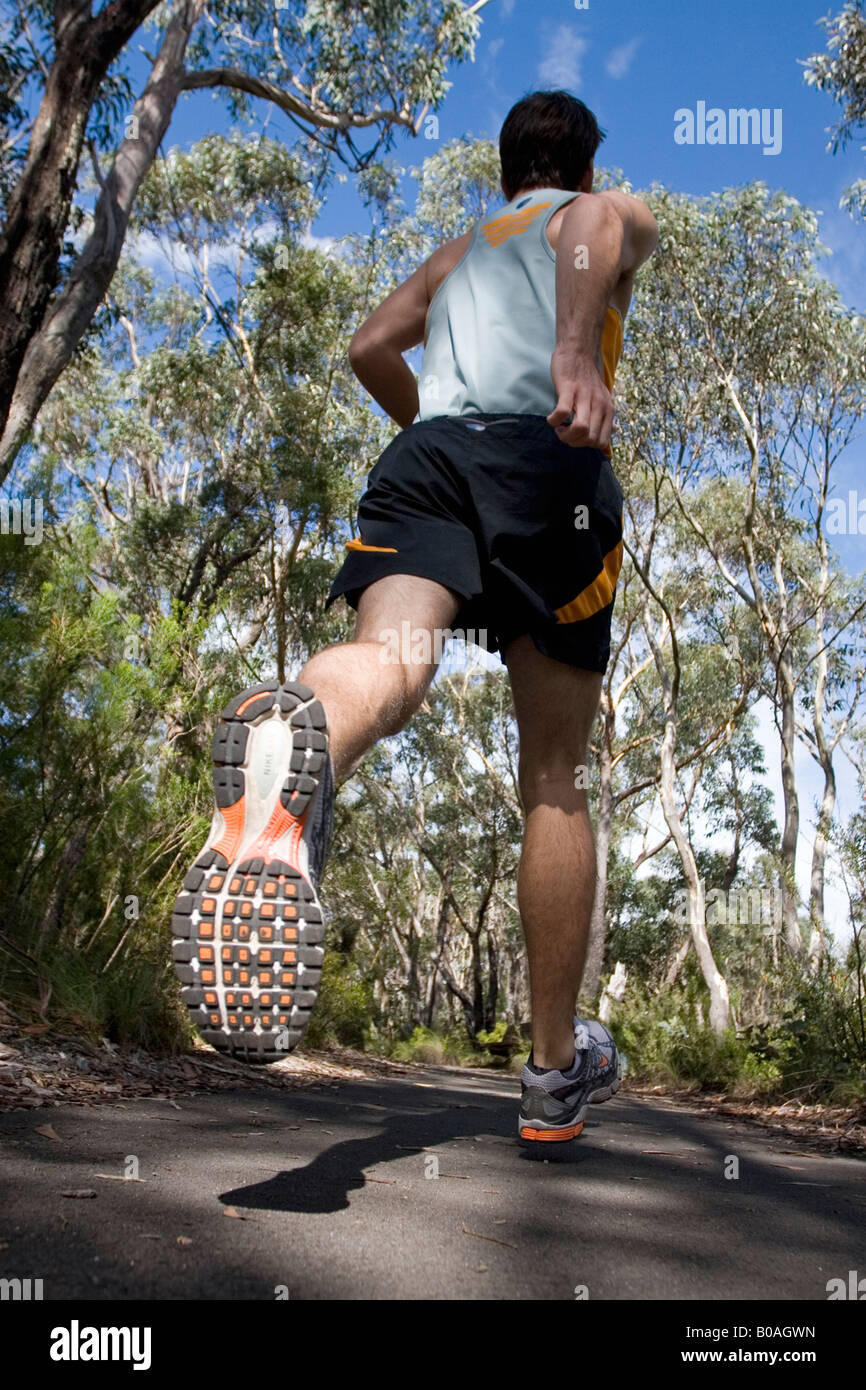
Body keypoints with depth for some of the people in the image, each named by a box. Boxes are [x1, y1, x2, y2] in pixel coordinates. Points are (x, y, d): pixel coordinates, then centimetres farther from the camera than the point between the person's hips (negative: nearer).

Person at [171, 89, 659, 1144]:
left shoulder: (457, 249, 38)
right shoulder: (614, 213, 26)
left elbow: (371, 348, 27)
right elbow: (593, 228, 1)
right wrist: (577, 356, -20)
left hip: (425, 453, 3)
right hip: (549, 454, -2)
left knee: (388, 661, -25)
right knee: (554, 778, 2)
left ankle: (288, 738, -65)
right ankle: (555, 1072, 11)